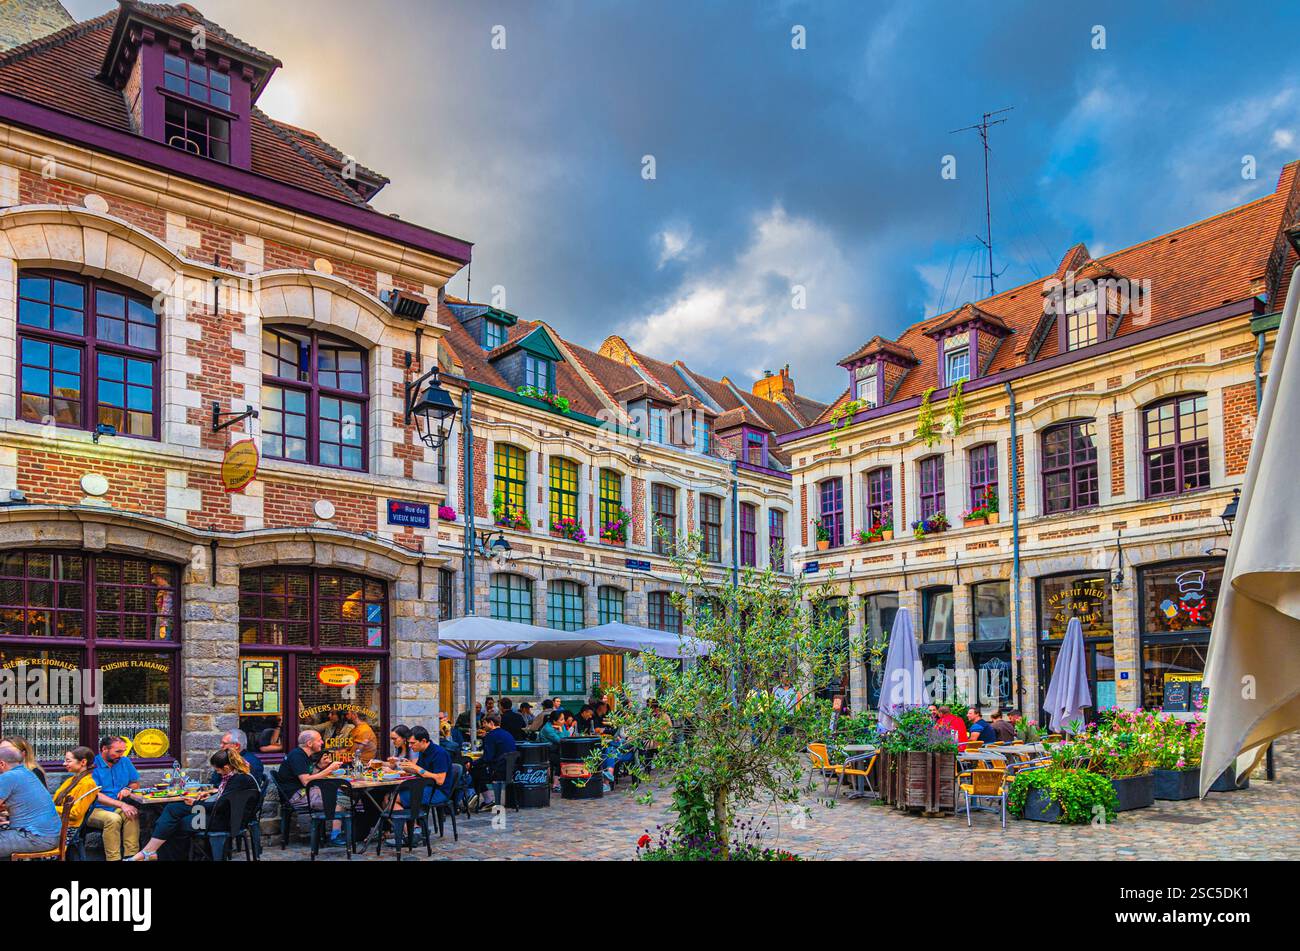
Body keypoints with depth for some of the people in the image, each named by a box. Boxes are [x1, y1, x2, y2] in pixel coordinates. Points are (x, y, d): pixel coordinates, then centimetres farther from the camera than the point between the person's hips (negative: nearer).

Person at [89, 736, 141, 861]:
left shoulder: (125, 761, 10)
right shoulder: (92, 765, -9)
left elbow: (136, 784, 21)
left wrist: (128, 789, -5)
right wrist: (121, 805, -28)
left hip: (117, 808, 5)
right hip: (94, 810, -5)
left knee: (134, 813, -27)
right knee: (113, 818, -35)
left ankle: (131, 856, -29)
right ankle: (113, 859, -30)